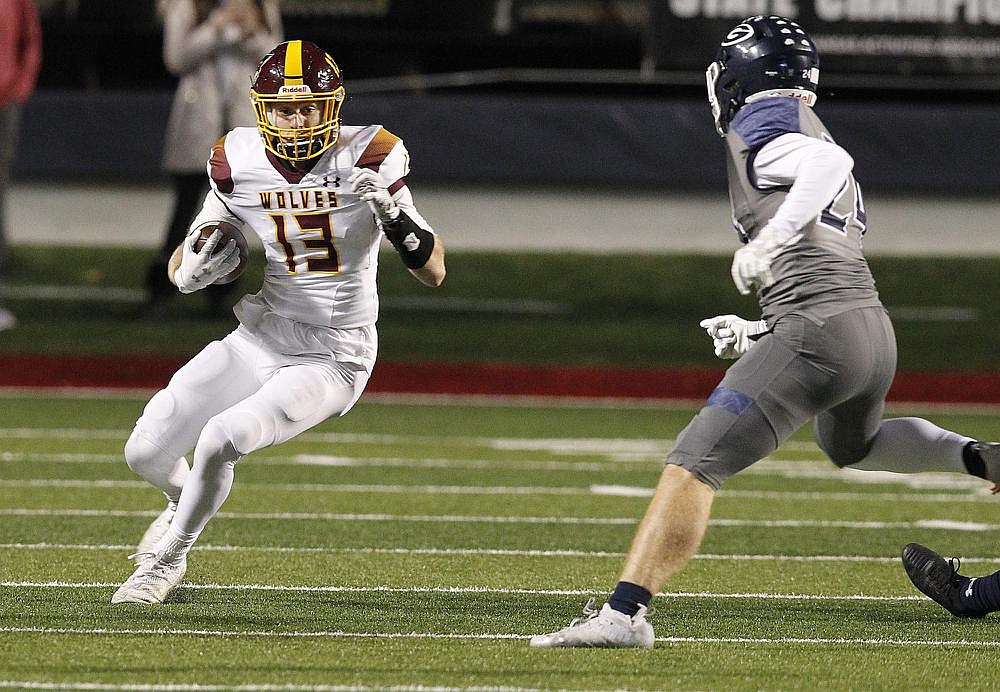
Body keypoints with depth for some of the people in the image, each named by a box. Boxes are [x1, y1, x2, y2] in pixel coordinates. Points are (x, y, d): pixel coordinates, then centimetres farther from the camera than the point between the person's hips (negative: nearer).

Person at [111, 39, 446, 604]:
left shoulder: (367, 156, -14)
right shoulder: (239, 162, -4)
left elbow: (434, 271, -14)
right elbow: (182, 272, 5)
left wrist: (394, 214, -32)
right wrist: (198, 264, -19)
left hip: (332, 361, -4)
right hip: (258, 342, 4)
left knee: (222, 438, -25)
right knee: (147, 452, -2)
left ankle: (168, 558, 1)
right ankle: (186, 502, 37)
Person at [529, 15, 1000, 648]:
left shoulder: (758, 135, -1)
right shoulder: (811, 138, 25)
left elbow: (832, 163, -22)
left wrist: (770, 243, -25)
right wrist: (758, 332, 29)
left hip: (815, 333, -9)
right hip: (875, 332, 9)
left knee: (695, 465, -14)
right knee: (853, 445, 41)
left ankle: (626, 612, -26)